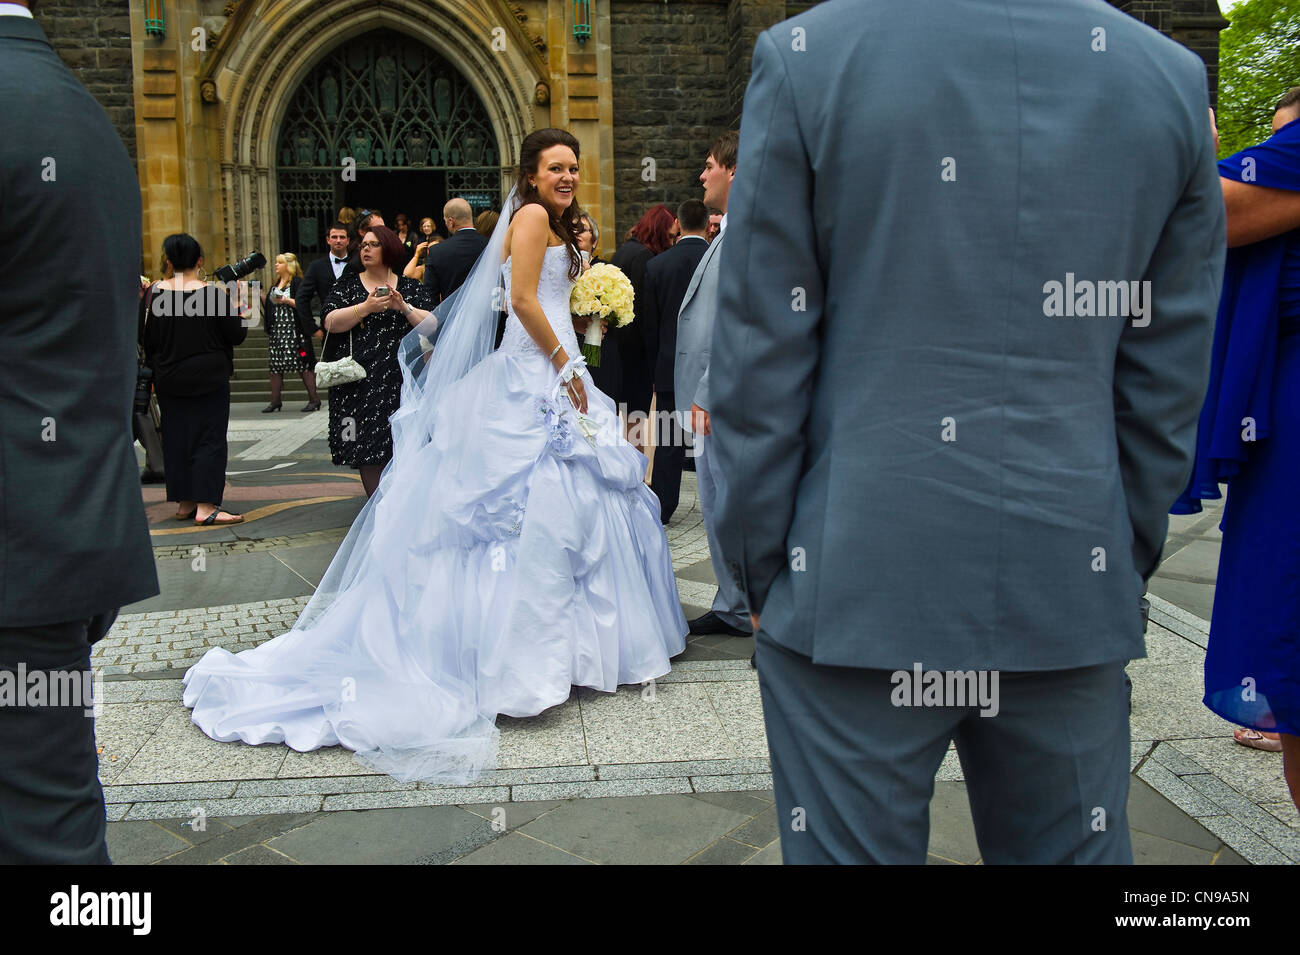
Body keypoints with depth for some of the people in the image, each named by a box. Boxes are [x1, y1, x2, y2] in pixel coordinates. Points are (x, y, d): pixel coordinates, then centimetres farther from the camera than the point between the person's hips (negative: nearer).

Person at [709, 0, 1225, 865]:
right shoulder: (1173, 78, 4)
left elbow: (758, 365, -6)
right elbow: (1167, 386, 6)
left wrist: (756, 569, 4)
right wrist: (1127, 566, 16)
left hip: (852, 593, -2)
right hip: (1073, 595, 4)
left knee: (846, 846, 12)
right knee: (1074, 847, 19)